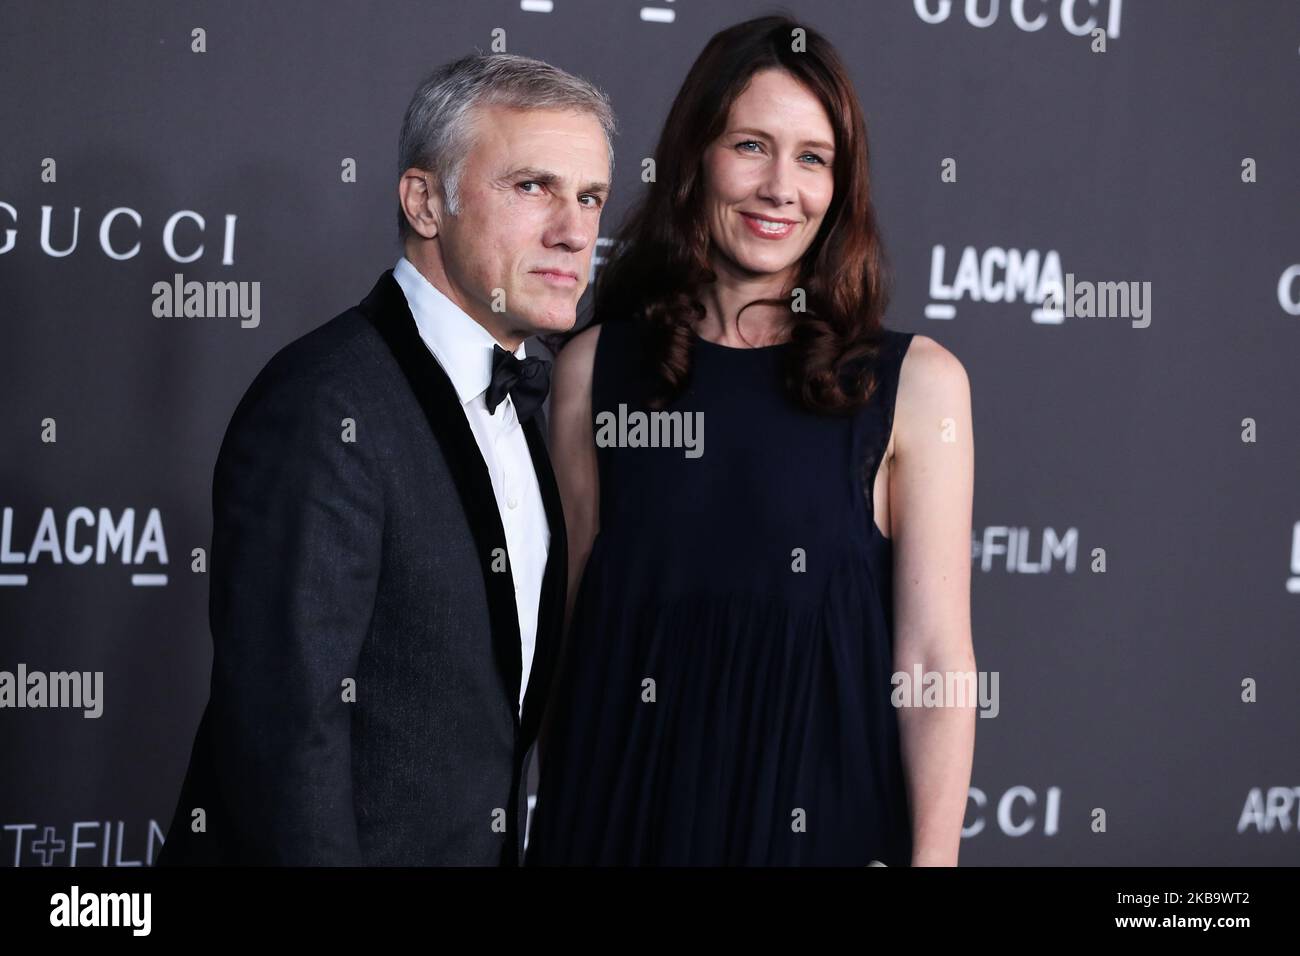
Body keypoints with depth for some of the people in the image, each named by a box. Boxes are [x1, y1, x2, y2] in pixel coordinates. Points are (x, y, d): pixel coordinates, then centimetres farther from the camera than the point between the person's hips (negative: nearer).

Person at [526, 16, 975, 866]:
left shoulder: (916, 382, -4)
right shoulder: (596, 368, 2)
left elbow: (934, 655, -7)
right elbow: (570, 614, 6)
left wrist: (933, 855, -13)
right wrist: (553, 815, 4)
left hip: (821, 804, -1)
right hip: (622, 799, 2)